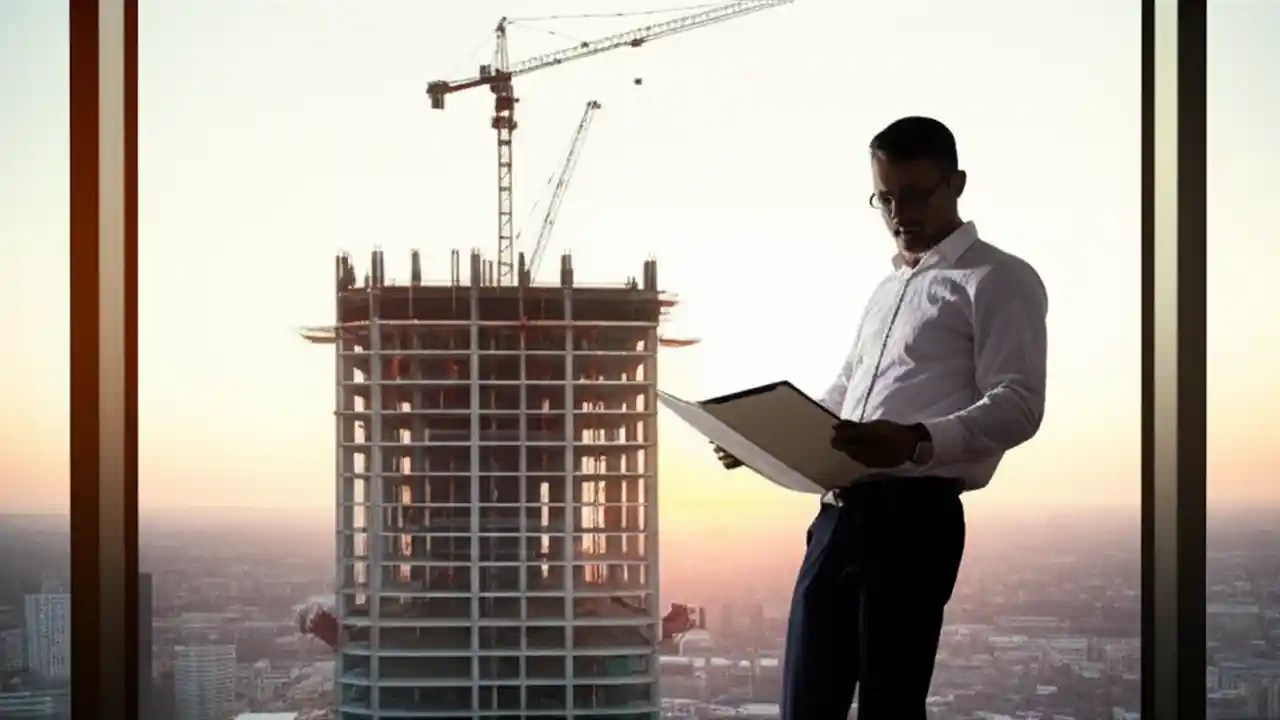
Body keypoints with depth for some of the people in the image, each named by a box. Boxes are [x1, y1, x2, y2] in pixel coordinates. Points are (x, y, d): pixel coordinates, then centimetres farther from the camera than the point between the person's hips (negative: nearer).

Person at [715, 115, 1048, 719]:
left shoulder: (999, 281, -1)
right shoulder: (886, 289, 26)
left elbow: (1018, 404, -13)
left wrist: (917, 442, -29)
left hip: (913, 515, -8)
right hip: (838, 512, 8)